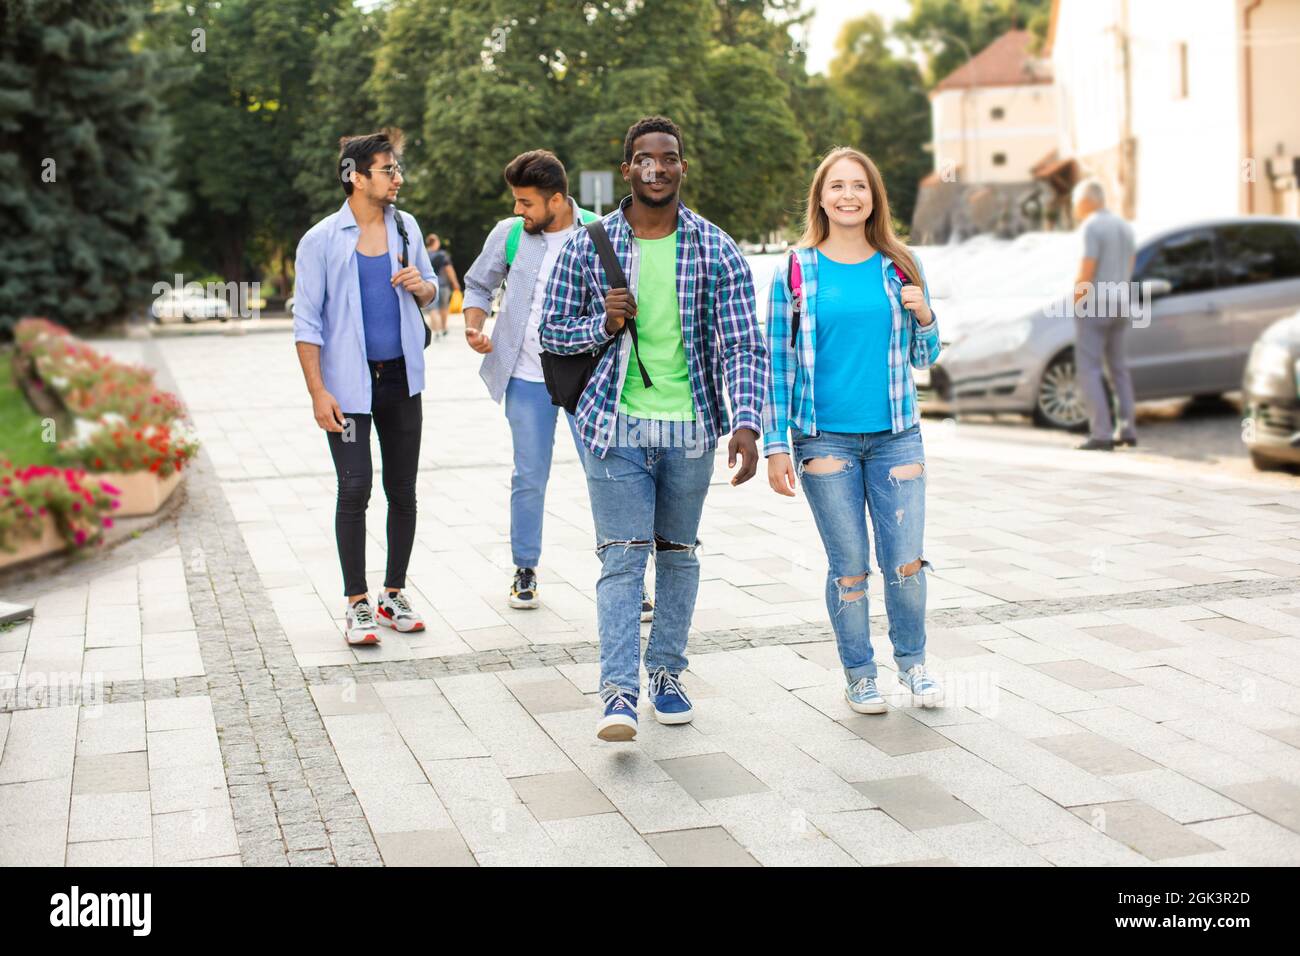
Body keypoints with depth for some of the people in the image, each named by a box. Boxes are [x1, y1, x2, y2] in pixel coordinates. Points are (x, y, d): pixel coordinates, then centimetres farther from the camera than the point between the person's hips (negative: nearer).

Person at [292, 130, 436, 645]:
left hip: (401, 379, 4)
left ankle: (394, 595, 20)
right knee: (354, 491, -5)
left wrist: (421, 285, -6)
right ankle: (357, 604, 6)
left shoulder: (405, 226, 7)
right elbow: (306, 322, -6)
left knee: (403, 491, 8)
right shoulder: (321, 241, -6)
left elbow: (430, 290, 19)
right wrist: (318, 391, -13)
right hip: (349, 383, -4)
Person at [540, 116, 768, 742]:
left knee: (678, 552, 13)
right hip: (616, 426, -1)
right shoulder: (587, 248, -1)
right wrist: (604, 324, -15)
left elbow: (743, 345, -5)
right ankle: (619, 693, -9)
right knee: (623, 557, -7)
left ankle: (666, 672, 27)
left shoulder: (717, 252, -2)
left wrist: (746, 422, -19)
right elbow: (551, 331, 6)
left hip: (691, 426, 2)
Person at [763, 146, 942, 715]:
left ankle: (912, 661, 25)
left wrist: (924, 317, -8)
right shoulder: (797, 270, 0)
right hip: (824, 438, -2)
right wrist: (776, 445, -3)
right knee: (849, 568, 3)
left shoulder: (901, 267, 7)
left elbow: (924, 357, 14)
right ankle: (859, 674, 22)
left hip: (895, 435, 2)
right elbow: (778, 362, 1)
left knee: (906, 562, 1)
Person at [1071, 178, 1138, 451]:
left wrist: (1076, 299, -4)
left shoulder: (1091, 227, -13)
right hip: (1119, 305, 8)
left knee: (1089, 370, -5)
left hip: (1093, 305, -8)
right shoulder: (1124, 226, 13)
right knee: (1118, 367, 18)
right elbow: (1128, 269, 17)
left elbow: (1086, 272, -18)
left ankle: (1102, 433, -11)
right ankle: (1128, 428, 17)